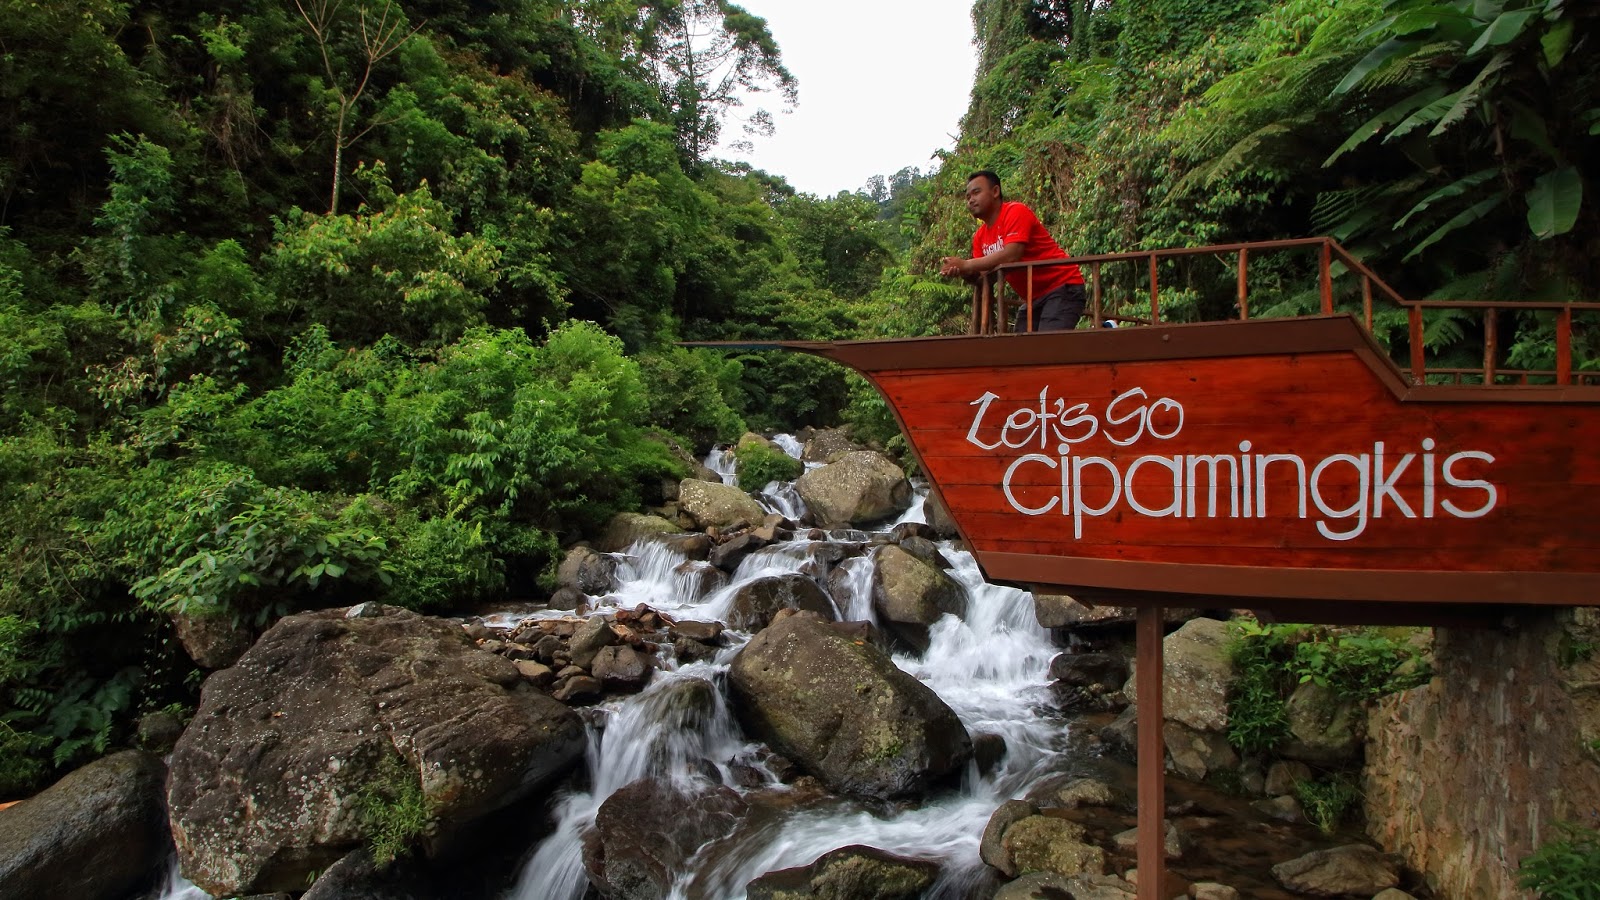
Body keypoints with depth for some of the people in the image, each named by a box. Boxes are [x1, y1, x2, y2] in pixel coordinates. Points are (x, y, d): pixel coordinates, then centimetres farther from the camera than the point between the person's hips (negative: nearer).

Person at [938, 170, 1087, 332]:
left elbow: (1011, 255, -27)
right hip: (1033, 298, 9)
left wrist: (965, 265, -23)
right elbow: (982, 275, 4)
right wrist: (962, 272, -18)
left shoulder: (1016, 211, -13)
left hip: (1061, 289, -9)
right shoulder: (980, 236, 10)